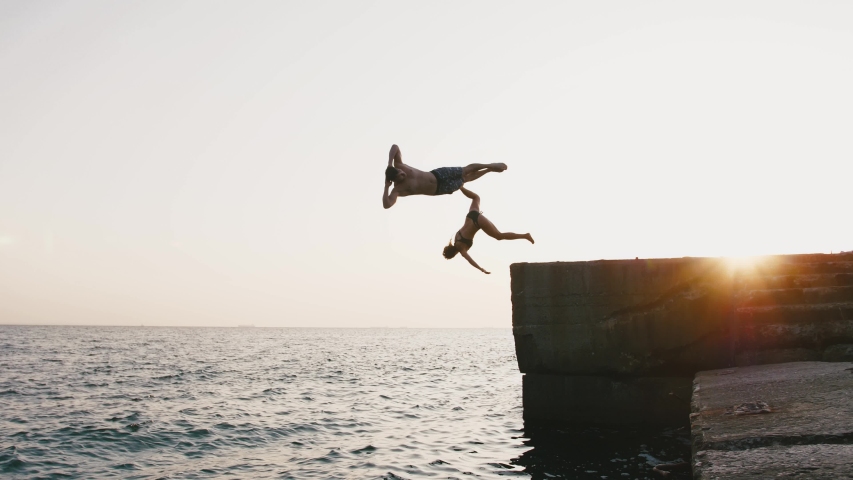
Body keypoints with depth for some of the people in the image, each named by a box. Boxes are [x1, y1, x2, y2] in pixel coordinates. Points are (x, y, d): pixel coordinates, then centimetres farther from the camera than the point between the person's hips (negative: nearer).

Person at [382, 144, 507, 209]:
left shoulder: (399, 167, -18)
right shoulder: (398, 189, -27)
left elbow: (395, 147, -23)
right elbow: (386, 205, -42)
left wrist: (389, 164, -33)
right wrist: (386, 187, -43)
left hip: (439, 175, 2)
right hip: (439, 189, -2)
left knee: (467, 170, 13)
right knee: (466, 178, 12)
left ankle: (490, 166, 40)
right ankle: (490, 168, 36)